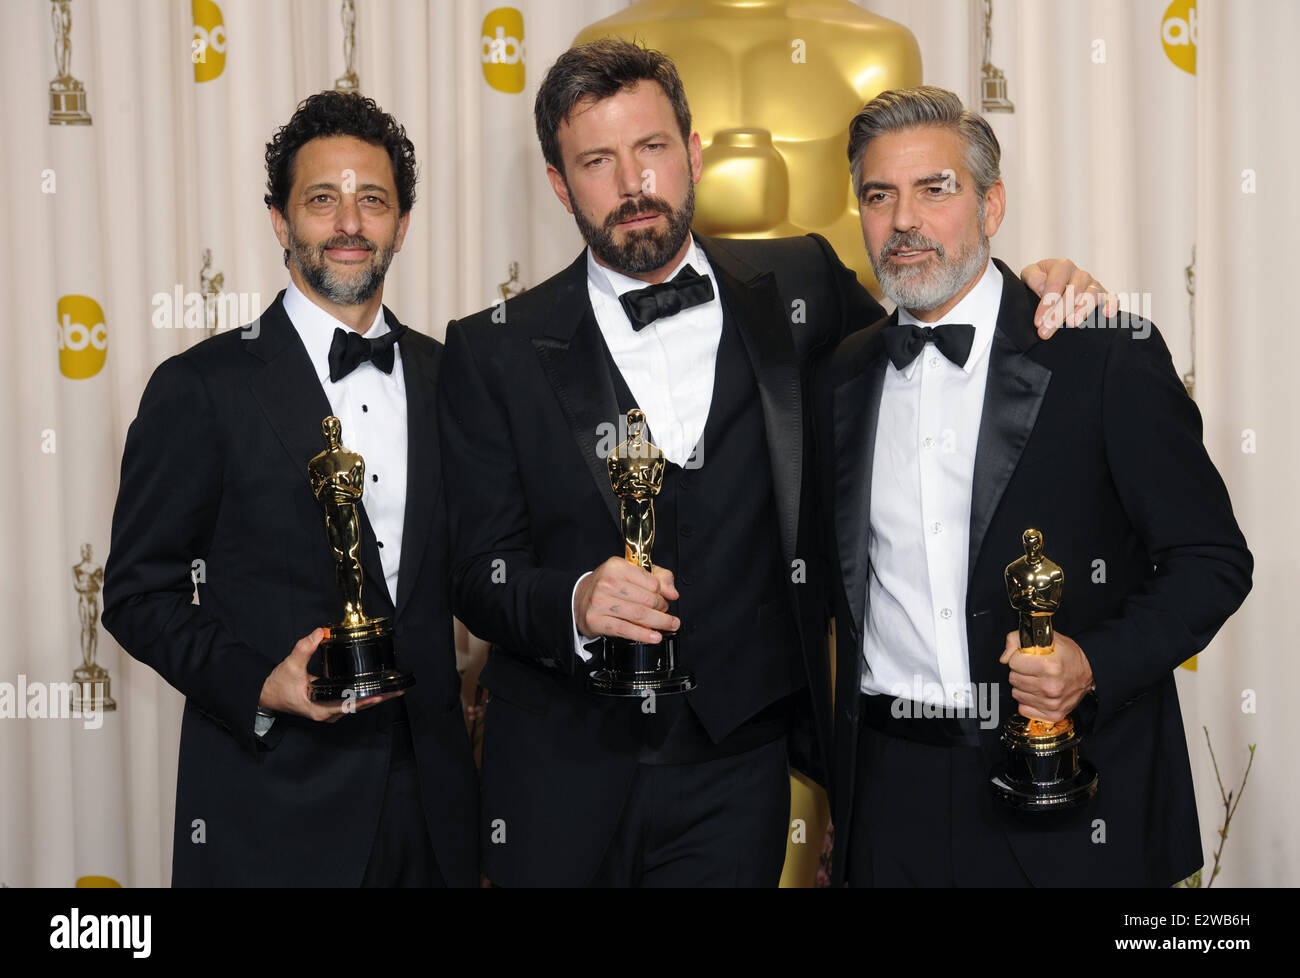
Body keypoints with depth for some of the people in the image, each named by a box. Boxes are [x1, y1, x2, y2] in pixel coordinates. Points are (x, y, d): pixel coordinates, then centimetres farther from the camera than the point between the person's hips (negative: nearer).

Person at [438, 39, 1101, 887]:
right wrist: (575, 602, -24)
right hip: (559, 778, 0)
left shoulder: (797, 286, 2)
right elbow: (479, 572, -2)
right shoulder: (495, 353, -2)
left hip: (736, 767, 1)